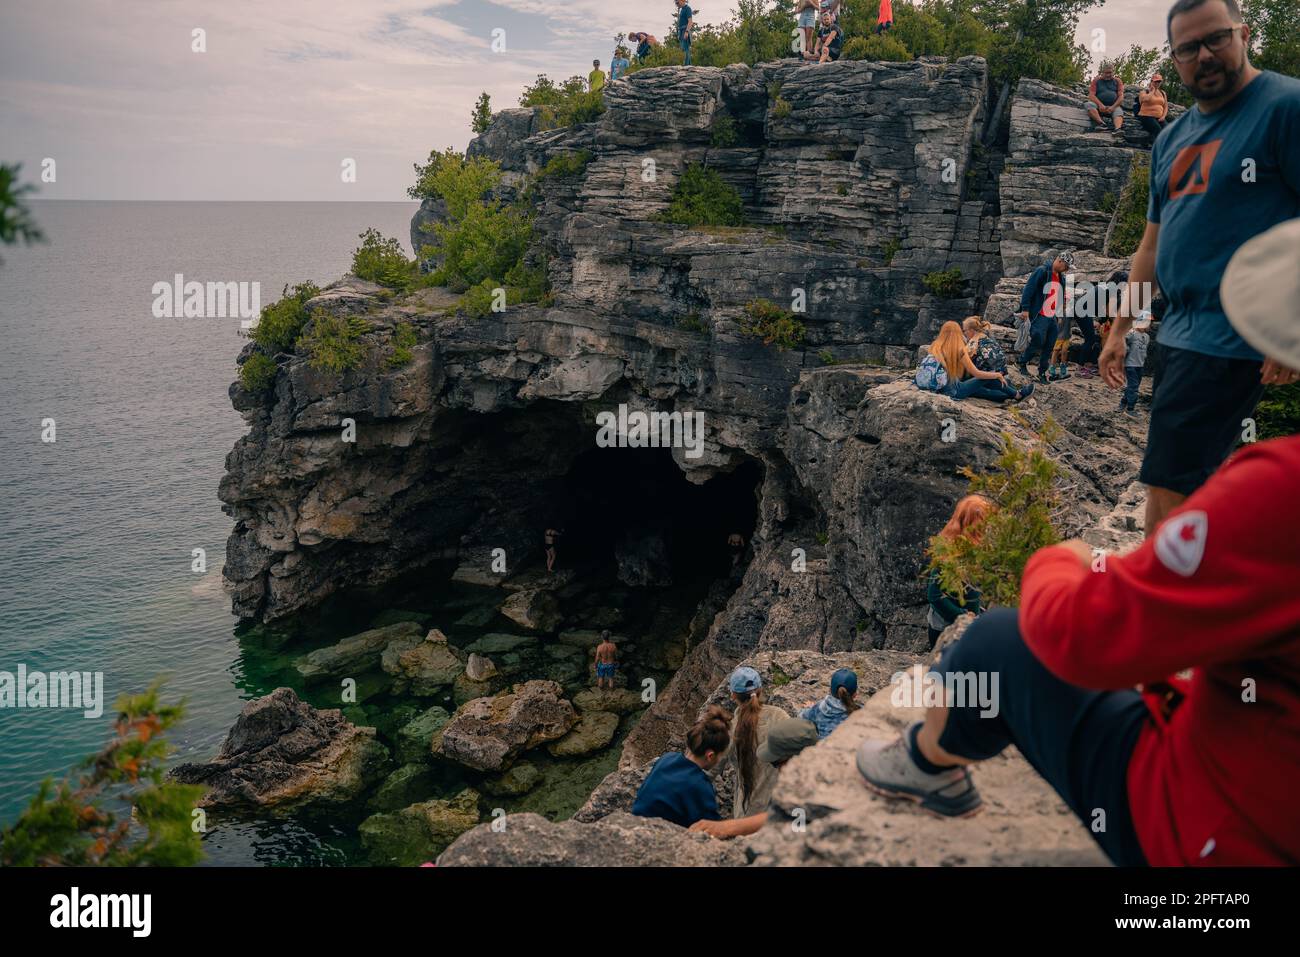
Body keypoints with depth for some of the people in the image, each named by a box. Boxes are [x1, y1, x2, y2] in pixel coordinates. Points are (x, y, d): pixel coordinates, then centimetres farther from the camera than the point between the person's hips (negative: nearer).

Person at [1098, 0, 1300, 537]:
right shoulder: (1172, 139, 17)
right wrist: (1120, 330, 20)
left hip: (1232, 335, -8)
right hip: (1178, 331, 8)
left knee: (1167, 495, -10)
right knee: (1202, 486, 16)